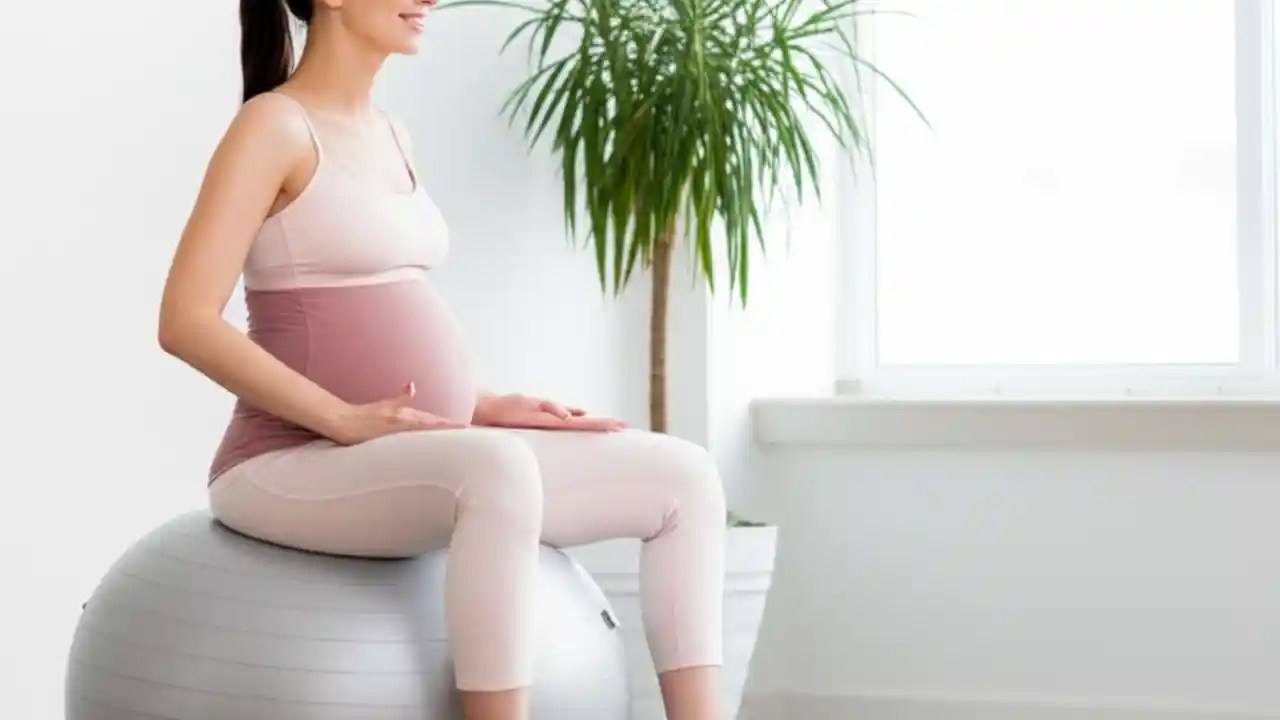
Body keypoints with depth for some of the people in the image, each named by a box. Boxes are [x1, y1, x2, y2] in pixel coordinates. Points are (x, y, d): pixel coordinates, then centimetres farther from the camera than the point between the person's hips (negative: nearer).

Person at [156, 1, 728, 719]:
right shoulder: (273, 126, -8)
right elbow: (187, 323, -16)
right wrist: (346, 420, -20)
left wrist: (488, 407, 6)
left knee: (684, 475, -2)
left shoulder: (386, 132, 17)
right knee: (500, 468, -39)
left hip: (412, 467, 9)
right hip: (297, 472, -8)